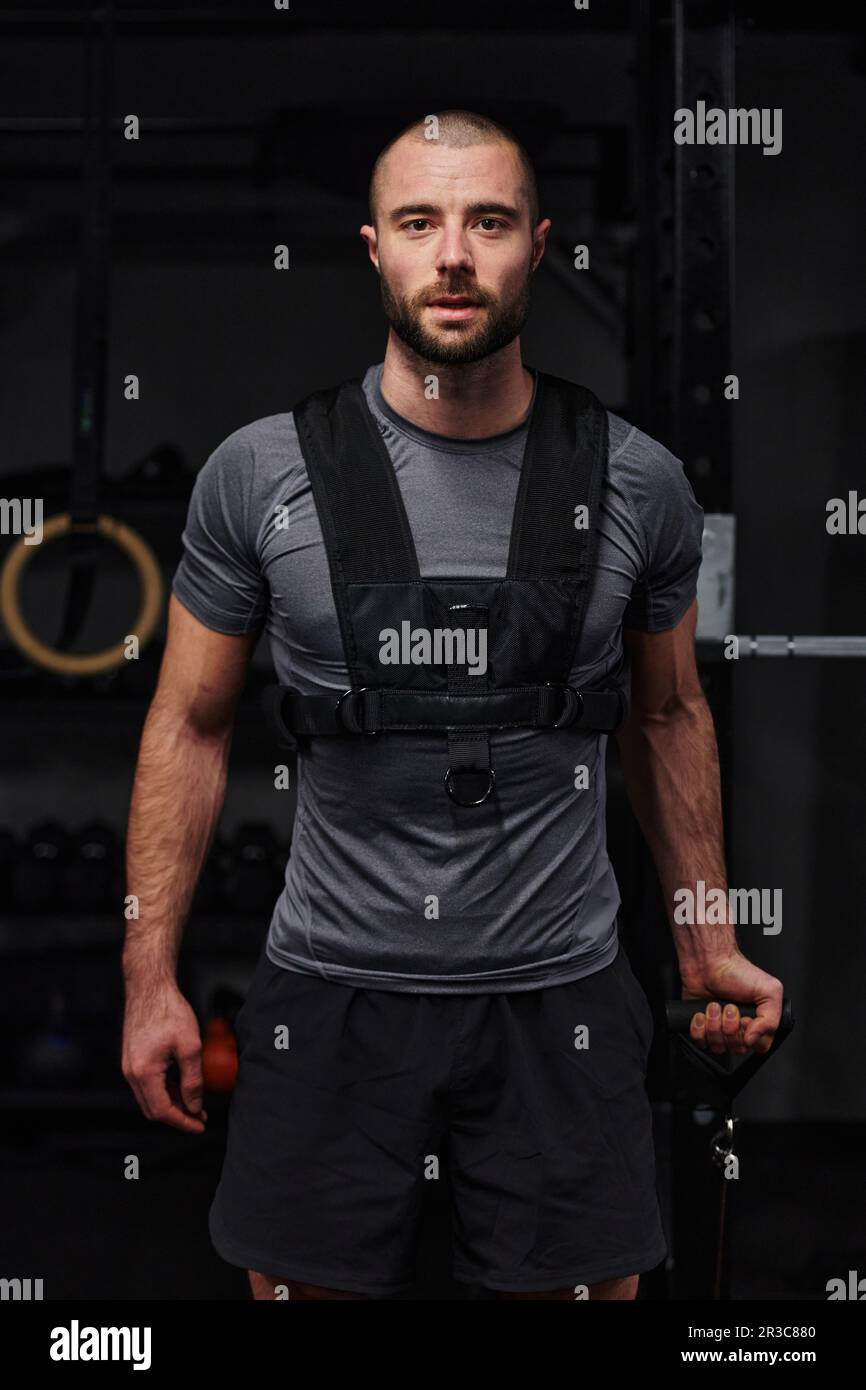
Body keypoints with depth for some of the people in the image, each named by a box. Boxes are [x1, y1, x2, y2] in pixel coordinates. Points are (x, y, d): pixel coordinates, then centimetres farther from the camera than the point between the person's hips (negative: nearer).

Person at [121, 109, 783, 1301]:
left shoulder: (637, 483, -3)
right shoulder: (260, 471, -6)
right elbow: (191, 725, 2)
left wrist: (709, 947, 13)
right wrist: (150, 979, 0)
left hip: (559, 998, 1)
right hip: (330, 995, 0)